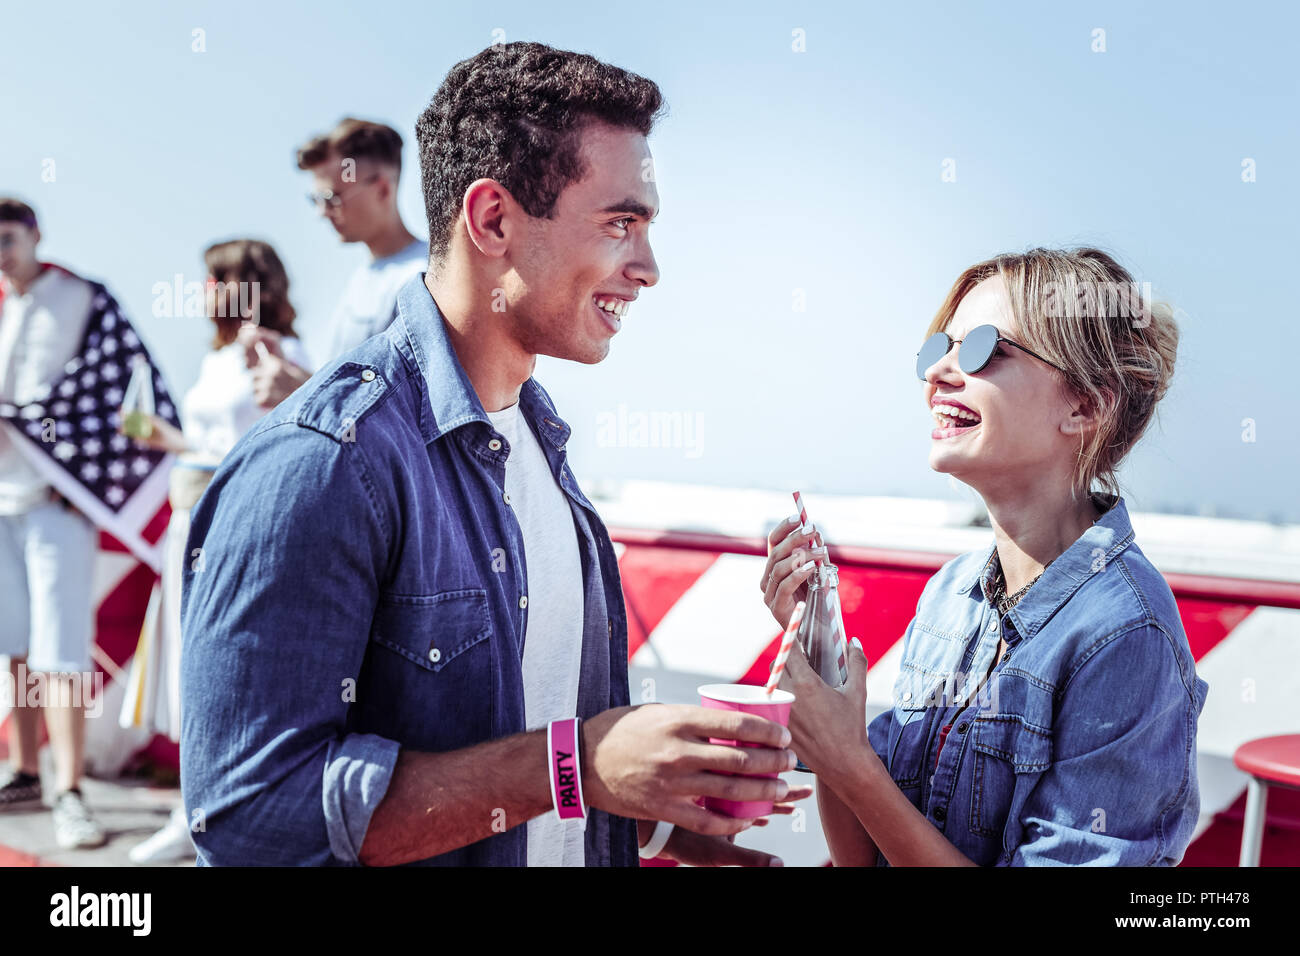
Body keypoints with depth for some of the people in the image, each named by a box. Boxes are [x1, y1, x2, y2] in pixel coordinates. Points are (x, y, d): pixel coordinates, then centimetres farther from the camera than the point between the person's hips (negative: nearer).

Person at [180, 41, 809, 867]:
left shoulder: (535, 437, 3)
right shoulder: (321, 462, -25)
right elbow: (251, 806, -29)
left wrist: (658, 810, -4)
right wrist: (572, 764, -30)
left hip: (573, 849, 8)